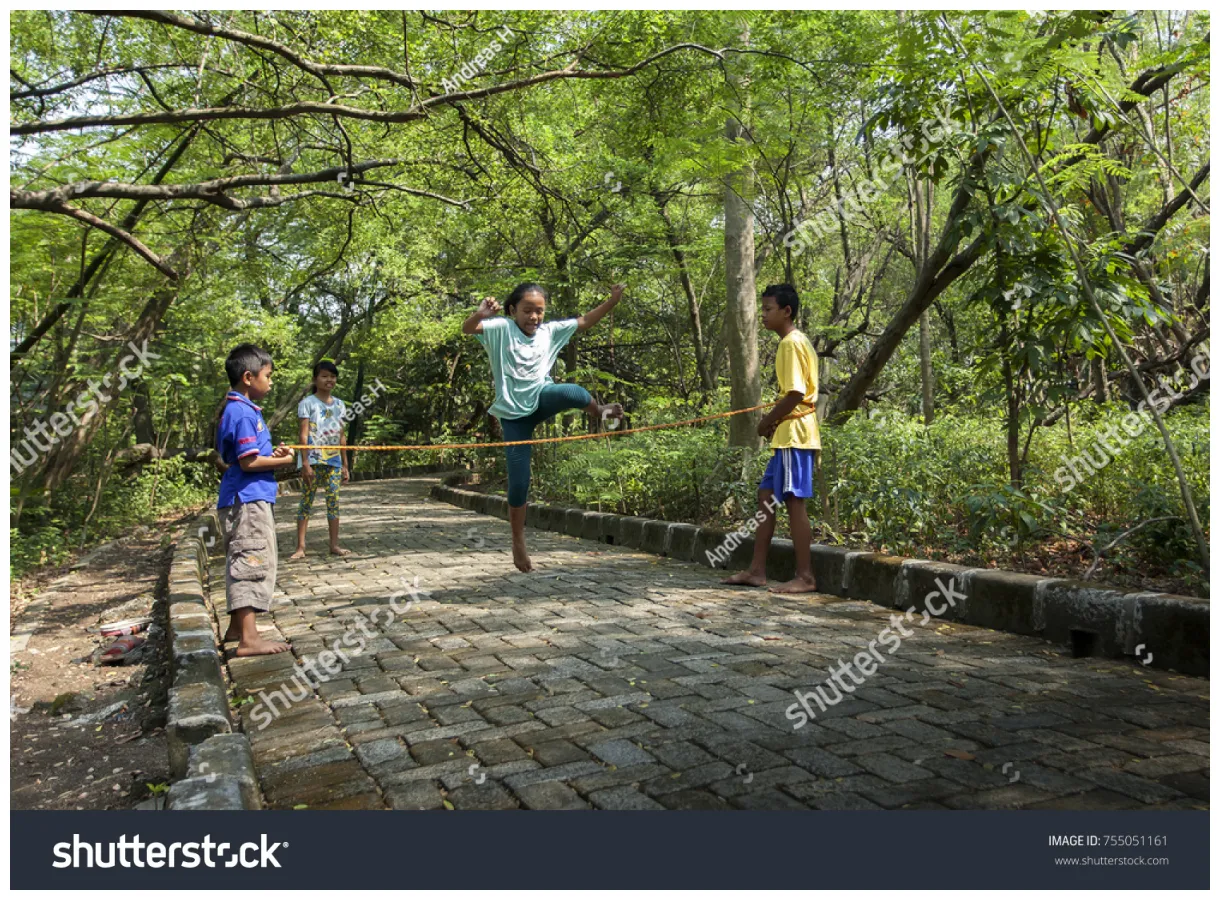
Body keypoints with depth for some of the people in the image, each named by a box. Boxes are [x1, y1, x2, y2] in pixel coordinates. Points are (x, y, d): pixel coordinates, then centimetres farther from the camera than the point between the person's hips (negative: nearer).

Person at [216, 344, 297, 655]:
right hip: (249, 500, -11)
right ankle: (249, 639, -10)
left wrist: (272, 454, 8)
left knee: (242, 564, 17)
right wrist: (282, 461, -8)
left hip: (248, 499, 11)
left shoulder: (237, 410, 15)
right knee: (253, 563, -10)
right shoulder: (244, 413, -16)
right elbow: (249, 462, -22)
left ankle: (237, 628, 28)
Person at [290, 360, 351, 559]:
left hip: (334, 462, 4)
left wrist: (345, 465, 11)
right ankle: (300, 547, -1)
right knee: (306, 503, -1)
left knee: (334, 502, 5)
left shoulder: (339, 405, 12)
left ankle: (334, 544, 11)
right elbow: (304, 435, -8)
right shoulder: (308, 403, -2)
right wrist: (305, 463, -15)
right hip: (313, 461, -4)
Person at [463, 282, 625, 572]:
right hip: (513, 414, -2)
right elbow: (467, 328, -22)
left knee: (573, 392, -34)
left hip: (542, 399, 2)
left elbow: (584, 322, 11)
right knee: (519, 480, -4)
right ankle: (518, 543, 13)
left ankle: (599, 412, 2)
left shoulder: (550, 331, 5)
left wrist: (612, 301, 0)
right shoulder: (501, 328, -7)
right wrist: (480, 314, -44)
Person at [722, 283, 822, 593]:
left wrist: (767, 422, -10)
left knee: (794, 501, -7)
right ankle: (757, 570, 16)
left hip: (795, 436, -10)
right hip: (788, 435, 10)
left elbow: (795, 393, -20)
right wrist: (772, 422, 12)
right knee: (767, 496, 11)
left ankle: (805, 577, -1)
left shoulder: (793, 343, -12)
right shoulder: (792, 343, 18)